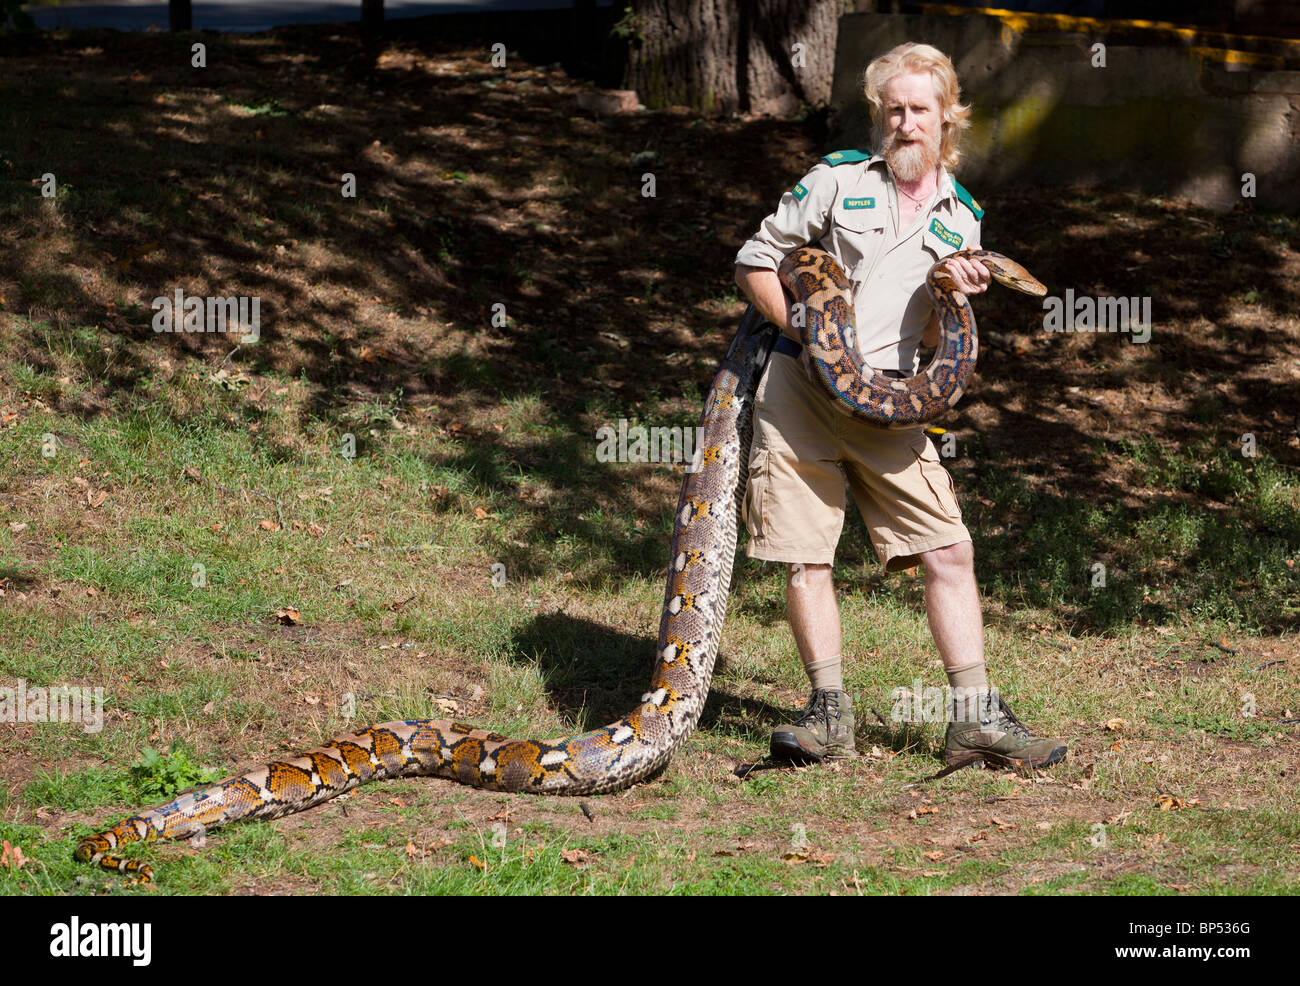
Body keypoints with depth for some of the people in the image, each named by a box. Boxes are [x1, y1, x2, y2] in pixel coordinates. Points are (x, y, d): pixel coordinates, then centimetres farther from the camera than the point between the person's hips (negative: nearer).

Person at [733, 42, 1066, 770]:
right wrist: (802, 329, -8)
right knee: (807, 558, -2)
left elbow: (930, 342, 14)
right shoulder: (838, 180, 2)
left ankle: (977, 717, -2)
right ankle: (831, 715, 7)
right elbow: (756, 261, 4)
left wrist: (955, 299, -7)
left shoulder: (960, 219, 11)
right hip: (800, 387, -2)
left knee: (950, 551, -6)